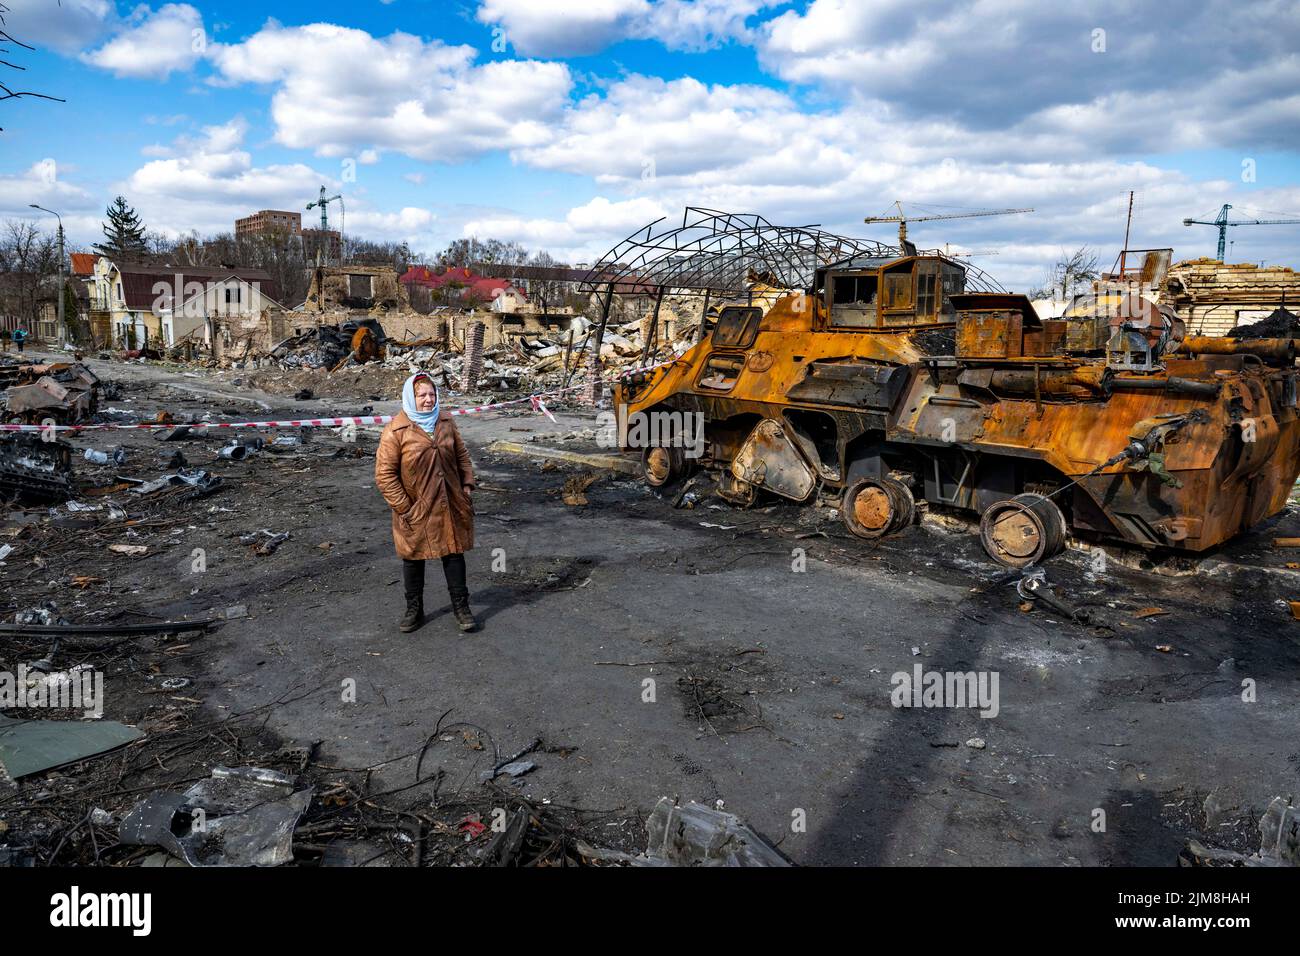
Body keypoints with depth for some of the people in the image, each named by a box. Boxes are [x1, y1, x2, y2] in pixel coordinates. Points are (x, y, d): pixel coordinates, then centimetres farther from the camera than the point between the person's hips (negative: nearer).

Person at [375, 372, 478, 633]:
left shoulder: (446, 424, 2)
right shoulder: (396, 431, -13)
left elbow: (462, 456, 13)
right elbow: (385, 474, -13)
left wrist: (467, 485, 4)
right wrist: (403, 507, -14)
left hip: (450, 507, 3)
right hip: (416, 512, -3)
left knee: (454, 554, 11)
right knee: (413, 560, 11)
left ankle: (461, 606, 24)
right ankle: (414, 610, 28)